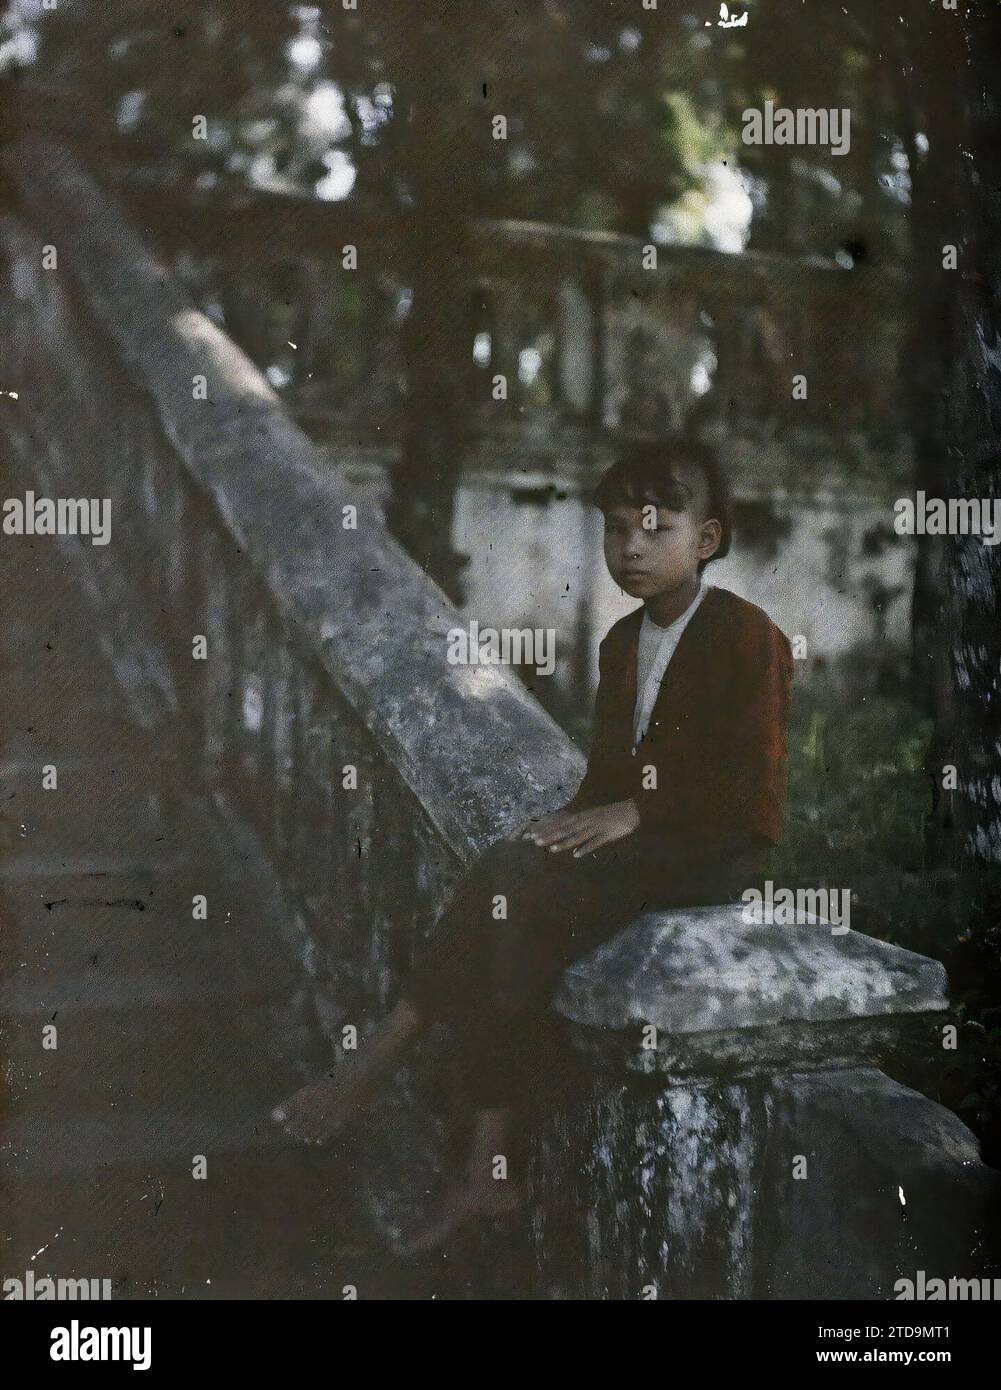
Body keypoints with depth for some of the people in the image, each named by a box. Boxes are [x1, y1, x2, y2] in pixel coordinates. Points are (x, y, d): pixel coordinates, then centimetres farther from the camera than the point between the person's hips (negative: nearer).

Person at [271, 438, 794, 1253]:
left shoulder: (748, 636, -6)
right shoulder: (622, 643, 17)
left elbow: (751, 789, -12)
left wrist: (635, 813, -18)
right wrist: (578, 821, -2)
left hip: (716, 851, -7)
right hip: (635, 843, 7)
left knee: (511, 885, -27)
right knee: (508, 926, -23)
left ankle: (377, 1064, -16)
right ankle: (490, 1171, -25)